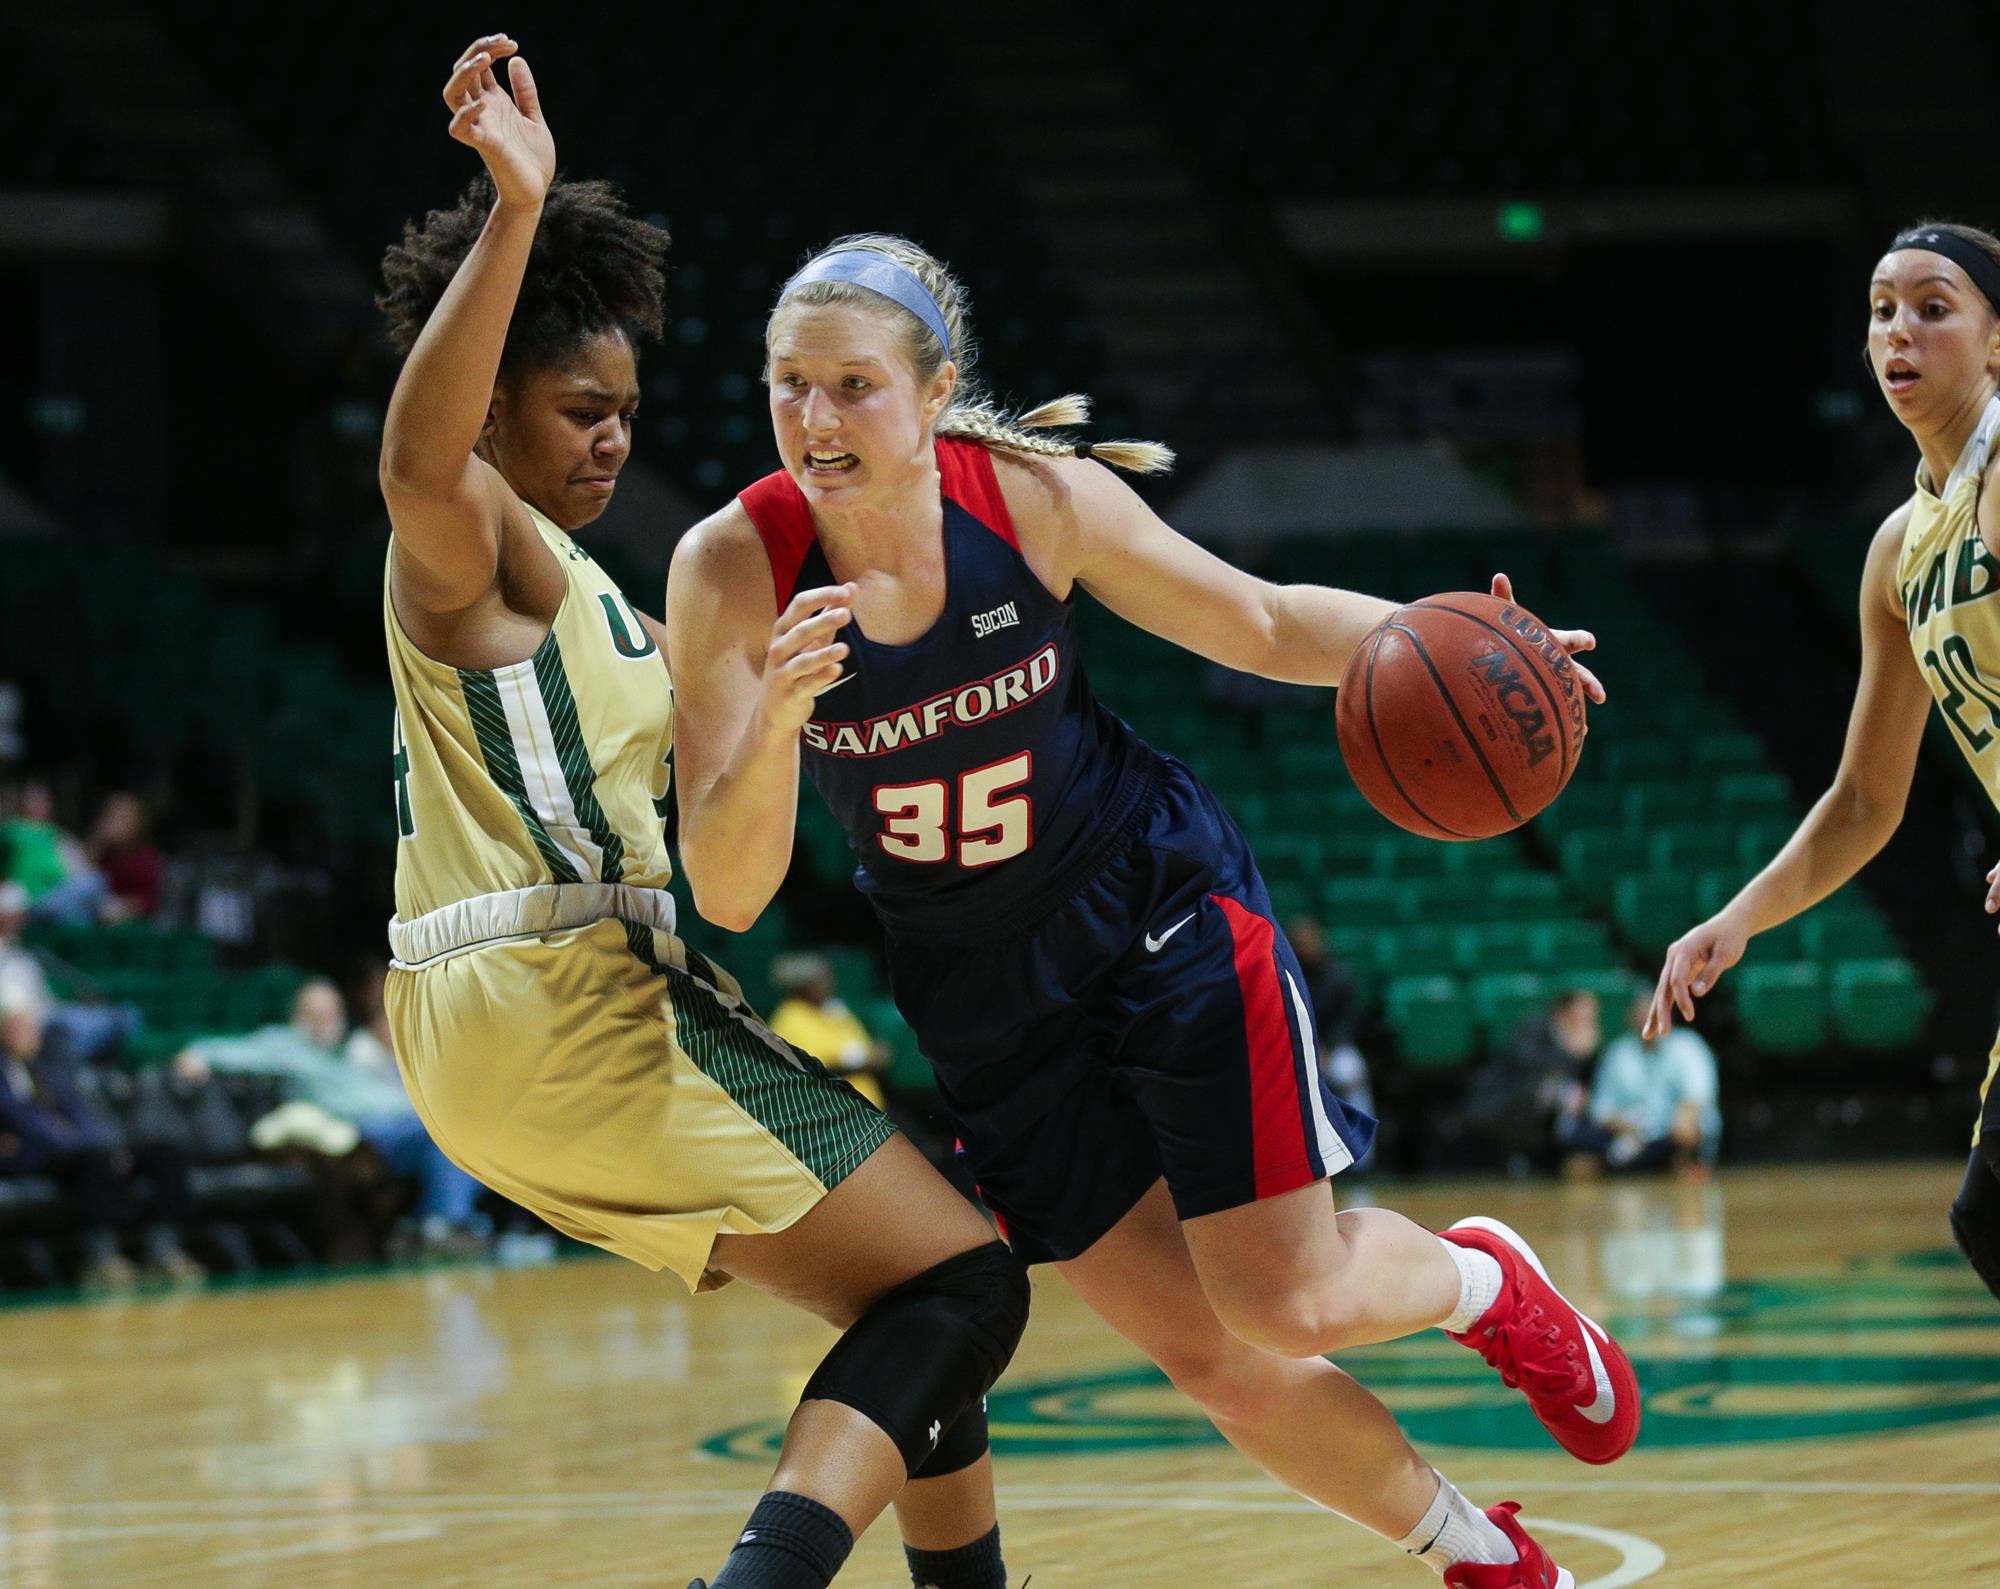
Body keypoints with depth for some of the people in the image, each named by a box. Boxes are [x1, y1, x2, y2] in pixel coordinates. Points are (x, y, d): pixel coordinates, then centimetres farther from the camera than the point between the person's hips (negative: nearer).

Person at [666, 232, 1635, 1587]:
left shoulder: (1035, 497, -18)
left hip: (1158, 905, -1)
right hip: (980, 991, 2)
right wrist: (777, 719, -41)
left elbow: (1267, 626, -2)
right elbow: (728, 895, -22)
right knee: (1209, 1356, 5)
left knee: (1288, 1304, -8)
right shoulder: (735, 569, -20)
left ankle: (1490, 1284, 26)